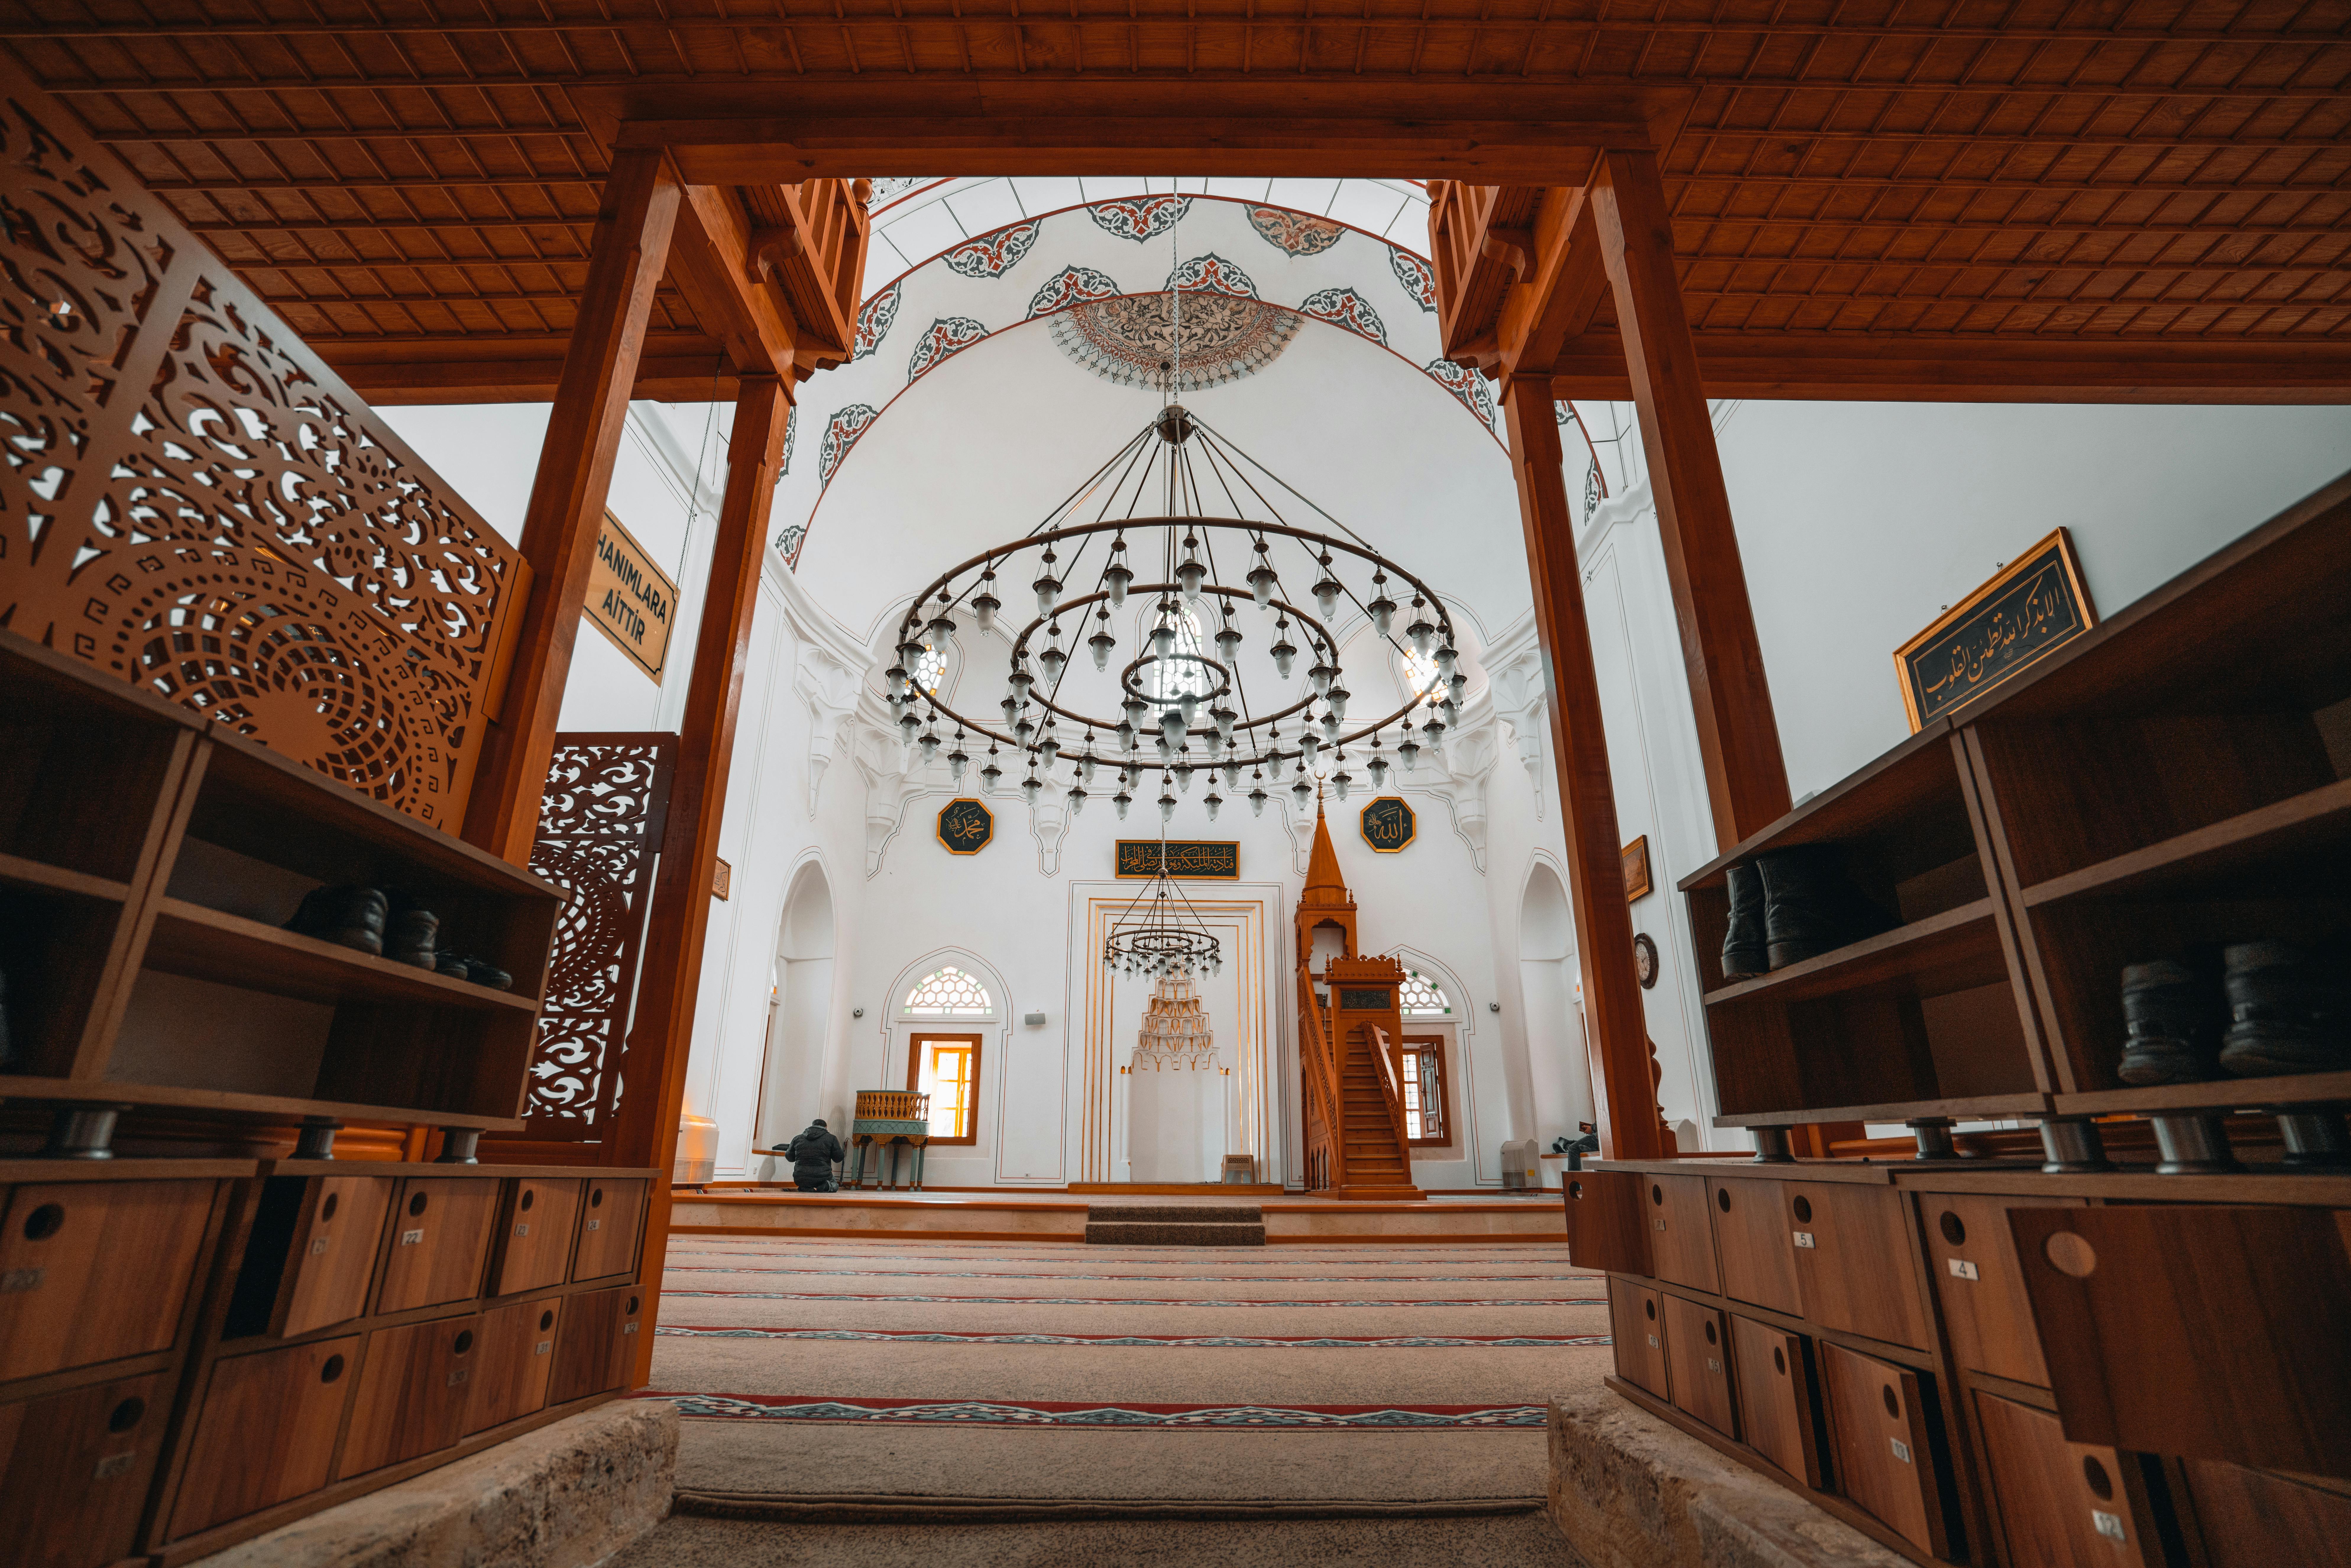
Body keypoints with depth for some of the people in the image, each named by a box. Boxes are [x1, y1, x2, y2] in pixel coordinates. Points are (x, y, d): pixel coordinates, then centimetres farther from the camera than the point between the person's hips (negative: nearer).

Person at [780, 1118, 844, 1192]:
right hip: (823, 1178, -2)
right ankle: (826, 1186, -6)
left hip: (801, 1179, 2)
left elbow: (789, 1157, 19)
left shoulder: (798, 1139, 5)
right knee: (834, 1185, 30)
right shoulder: (831, 1138, -2)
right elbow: (838, 1159, 3)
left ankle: (807, 1189, 1)